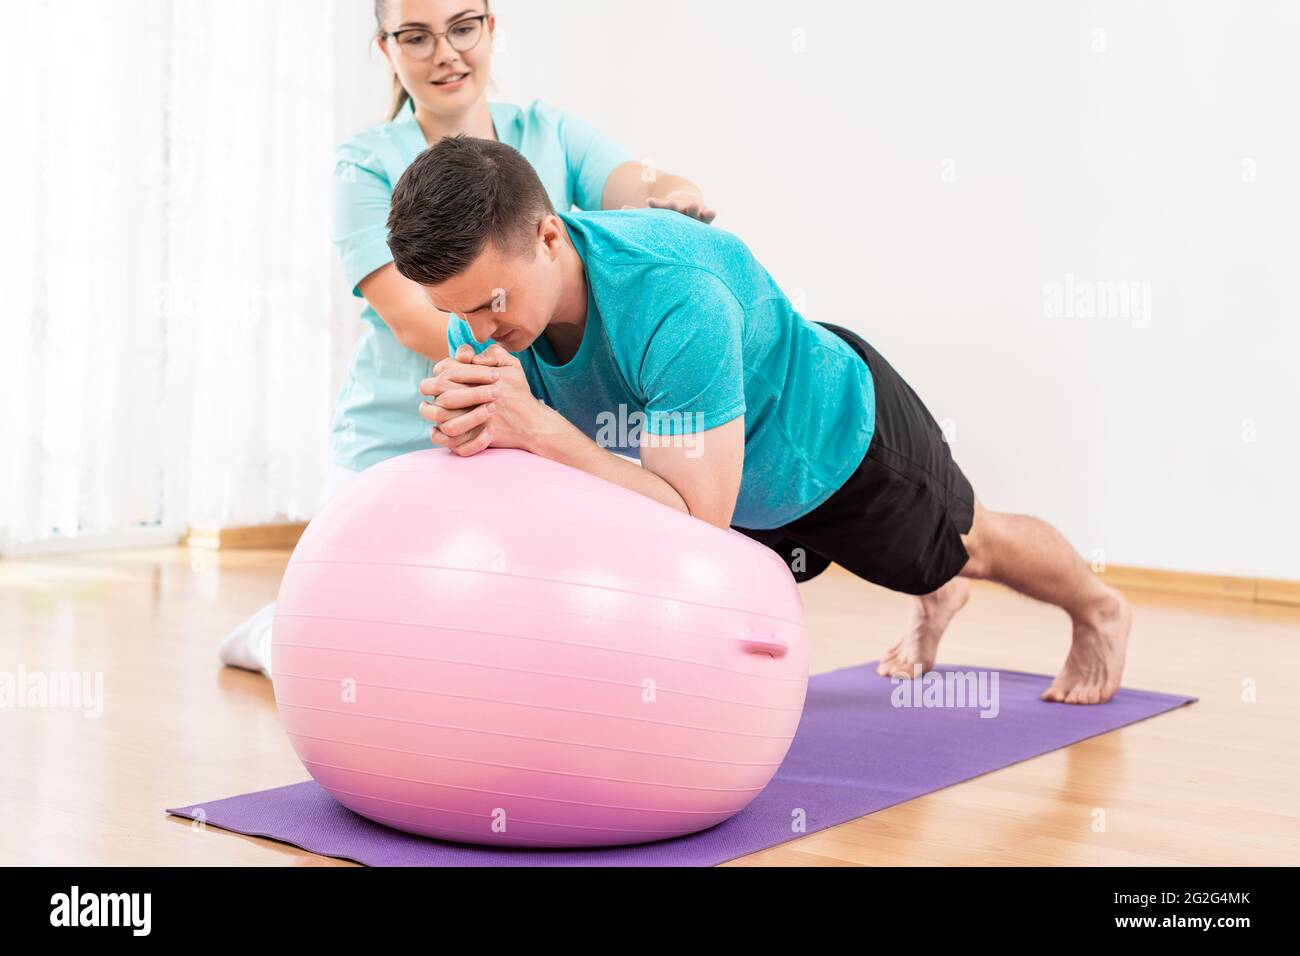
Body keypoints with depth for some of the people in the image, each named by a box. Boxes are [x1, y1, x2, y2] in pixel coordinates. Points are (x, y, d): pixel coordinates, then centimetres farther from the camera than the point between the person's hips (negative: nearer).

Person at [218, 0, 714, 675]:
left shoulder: (547, 134, 5)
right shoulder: (368, 165, -4)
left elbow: (653, 191, -11)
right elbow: (411, 319, -17)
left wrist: (677, 196, -37)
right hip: (397, 449, -3)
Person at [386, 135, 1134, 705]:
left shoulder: (671, 297, -48)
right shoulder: (482, 315, -27)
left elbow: (697, 523, -46)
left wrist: (539, 428, -55)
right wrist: (477, 436, -42)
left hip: (835, 432, -5)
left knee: (968, 547, 25)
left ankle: (1099, 610, 58)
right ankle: (938, 598, 69)